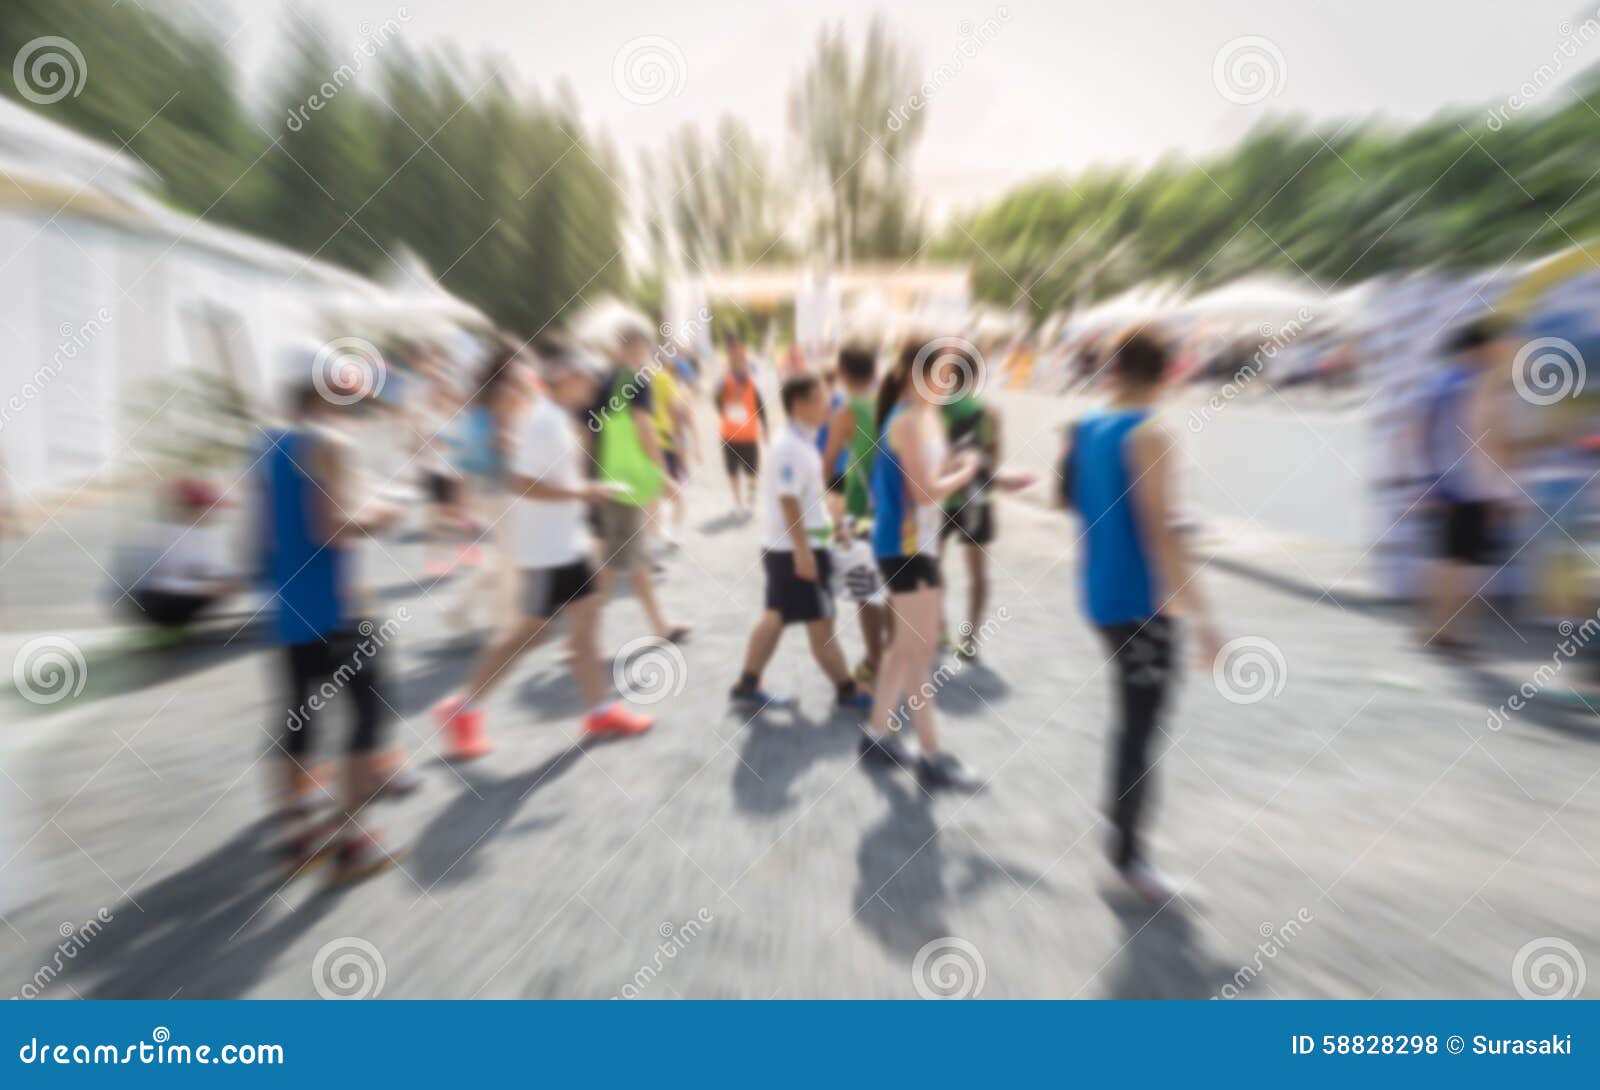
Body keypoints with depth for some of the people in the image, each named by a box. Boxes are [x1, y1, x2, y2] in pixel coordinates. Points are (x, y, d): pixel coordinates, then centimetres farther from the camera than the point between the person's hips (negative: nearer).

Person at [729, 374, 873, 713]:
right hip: (795, 548, -10)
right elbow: (789, 501, -24)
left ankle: (747, 685, 25)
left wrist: (830, 525, 22)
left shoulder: (801, 442, 12)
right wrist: (803, 550, -24)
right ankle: (847, 690, 17)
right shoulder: (791, 447, -19)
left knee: (777, 615, 16)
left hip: (784, 546, 10)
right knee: (820, 622, 2)